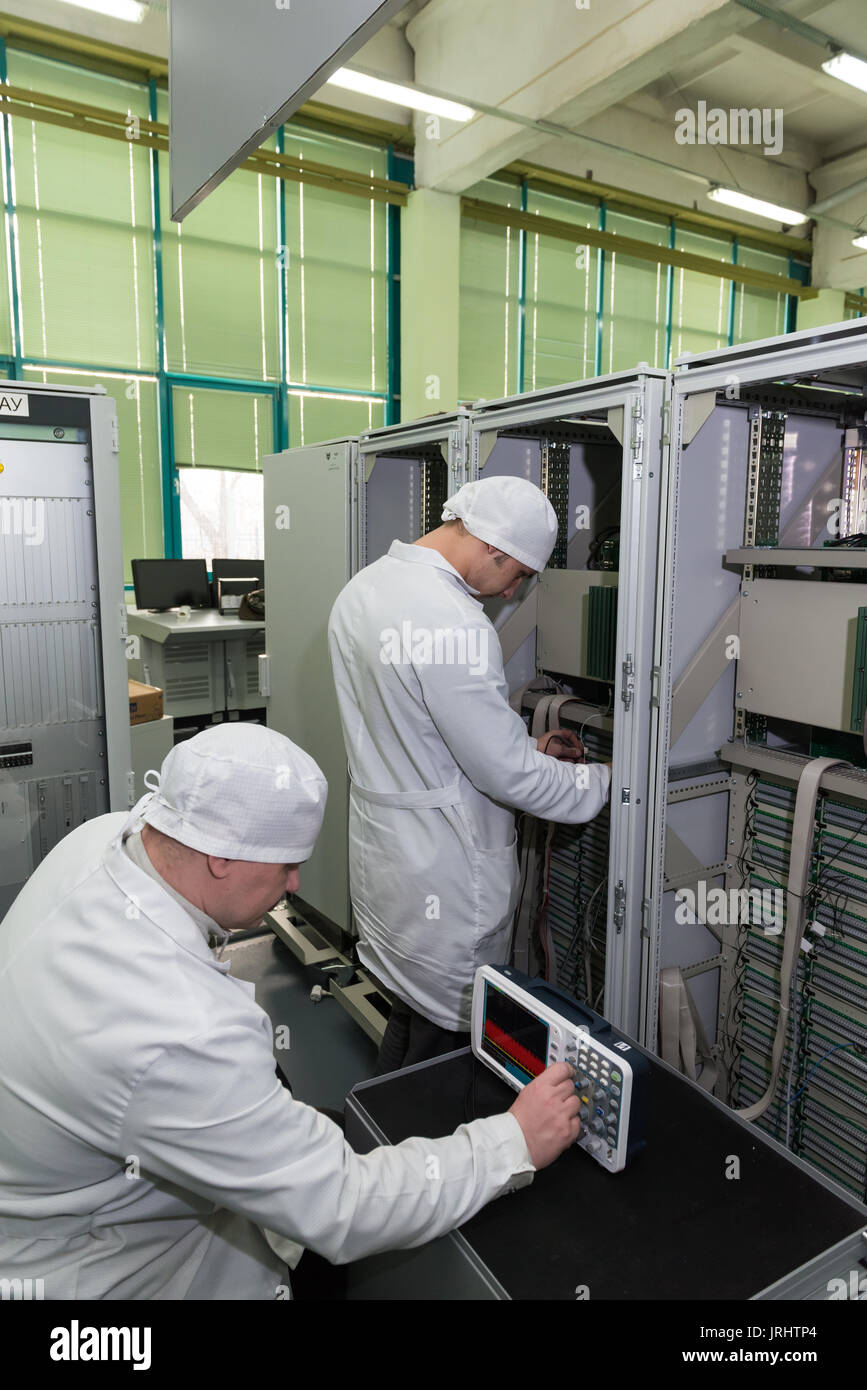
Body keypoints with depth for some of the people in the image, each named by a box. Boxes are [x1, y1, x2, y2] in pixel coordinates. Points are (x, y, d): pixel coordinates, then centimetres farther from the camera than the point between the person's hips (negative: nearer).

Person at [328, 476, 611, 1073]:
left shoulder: (363, 586, 6)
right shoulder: (454, 624, -26)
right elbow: (506, 775, -21)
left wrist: (526, 747, 13)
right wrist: (606, 780, -5)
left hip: (379, 843, 10)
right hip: (444, 876, -9)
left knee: (413, 1013, 25)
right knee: (446, 1032, 10)